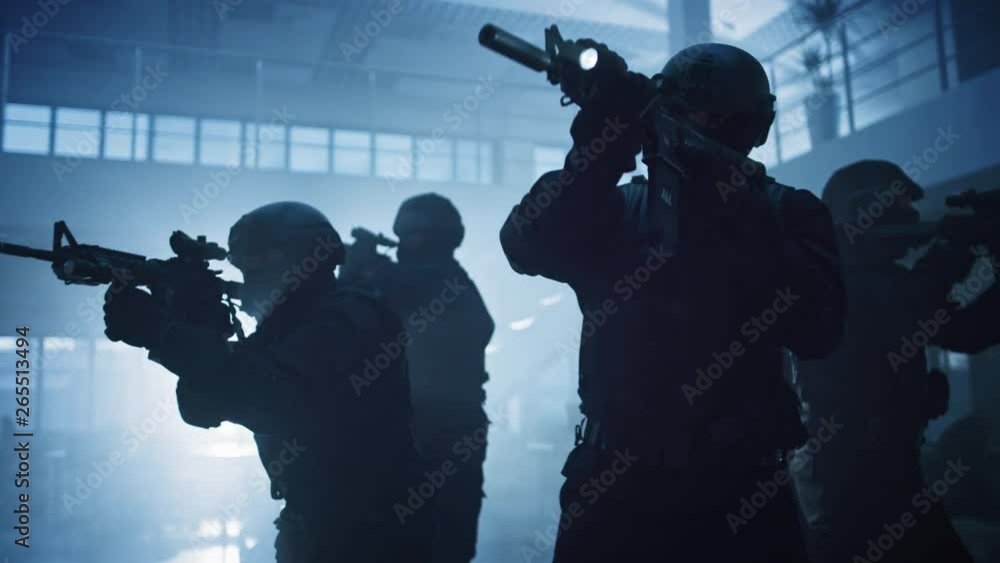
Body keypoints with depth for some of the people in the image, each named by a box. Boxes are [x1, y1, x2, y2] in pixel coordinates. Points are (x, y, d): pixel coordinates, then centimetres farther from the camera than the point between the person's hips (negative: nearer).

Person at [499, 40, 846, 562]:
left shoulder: (786, 212, 4)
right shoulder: (618, 207, 6)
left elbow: (817, 329, -11)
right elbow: (526, 246, -11)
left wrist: (728, 207, -17)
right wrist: (602, 139, -21)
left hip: (739, 485, 0)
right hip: (612, 482, 1)